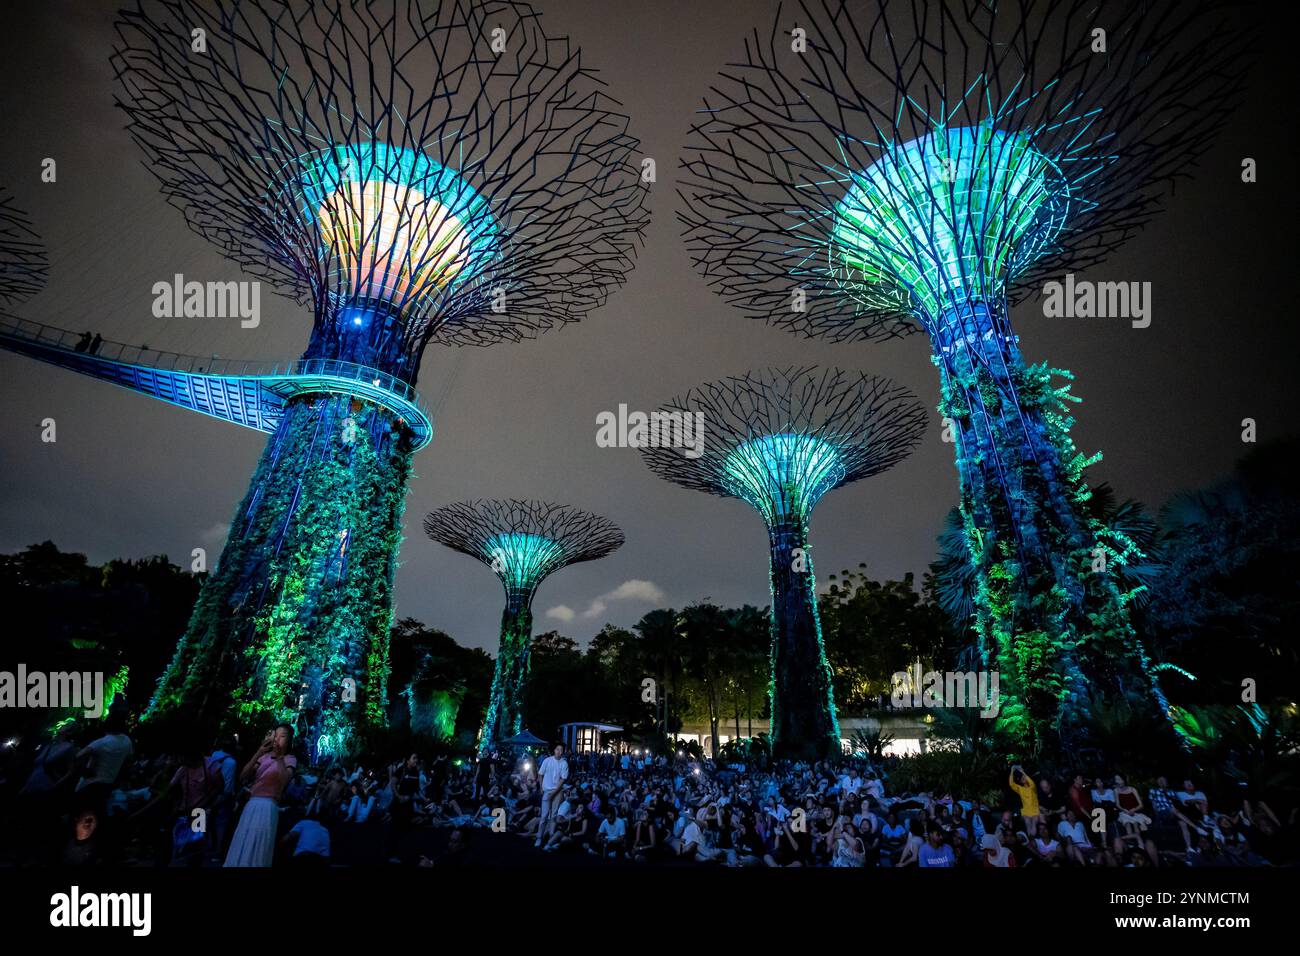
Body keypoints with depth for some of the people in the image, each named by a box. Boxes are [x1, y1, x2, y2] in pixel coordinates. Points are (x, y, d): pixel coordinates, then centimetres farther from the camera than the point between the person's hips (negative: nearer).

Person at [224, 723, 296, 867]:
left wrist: (279, 757, -23)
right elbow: (243, 777, 1)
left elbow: (285, 781, -19)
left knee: (255, 852, 0)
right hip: (251, 806, 5)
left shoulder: (289, 759, 1)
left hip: (267, 808, -5)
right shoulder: (264, 756, 15)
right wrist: (258, 753, -11)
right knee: (240, 851, 10)